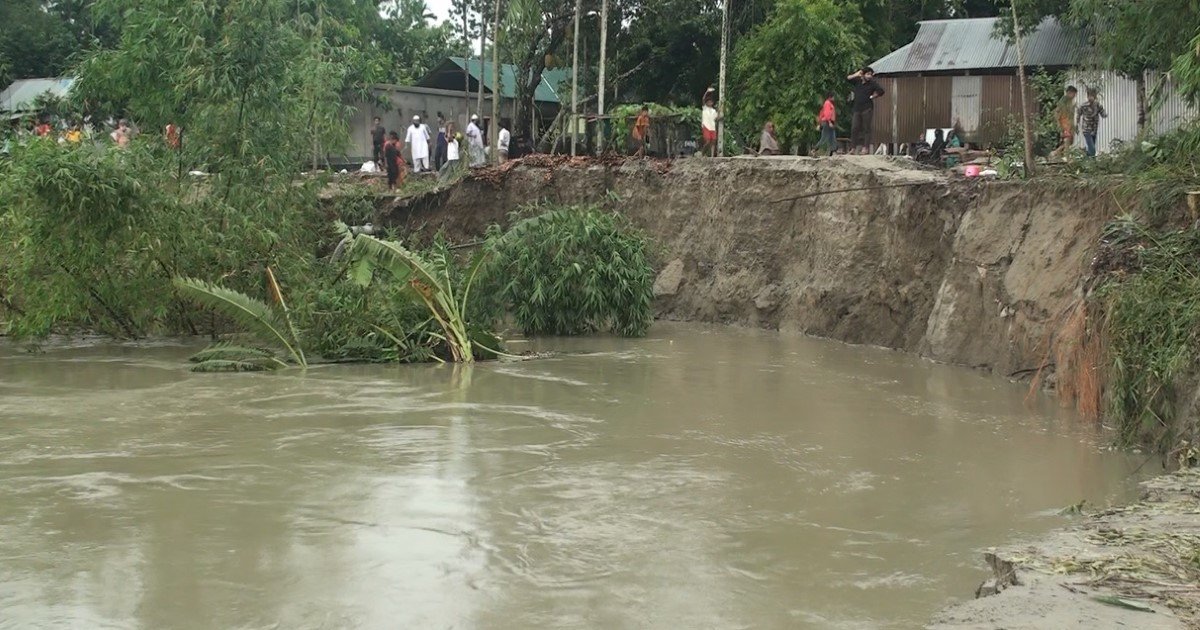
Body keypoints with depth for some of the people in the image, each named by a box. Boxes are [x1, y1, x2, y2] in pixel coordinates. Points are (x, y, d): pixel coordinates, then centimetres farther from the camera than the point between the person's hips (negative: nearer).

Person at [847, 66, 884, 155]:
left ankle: (866, 148, -4)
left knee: (866, 129, -3)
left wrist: (872, 97, -4)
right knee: (854, 128, 0)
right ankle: (853, 148, 1)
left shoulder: (872, 84, -2)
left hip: (867, 109, -5)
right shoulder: (857, 81, 11)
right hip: (857, 109, 5)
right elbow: (847, 78, 11)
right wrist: (856, 75, -1)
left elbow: (881, 91, -8)